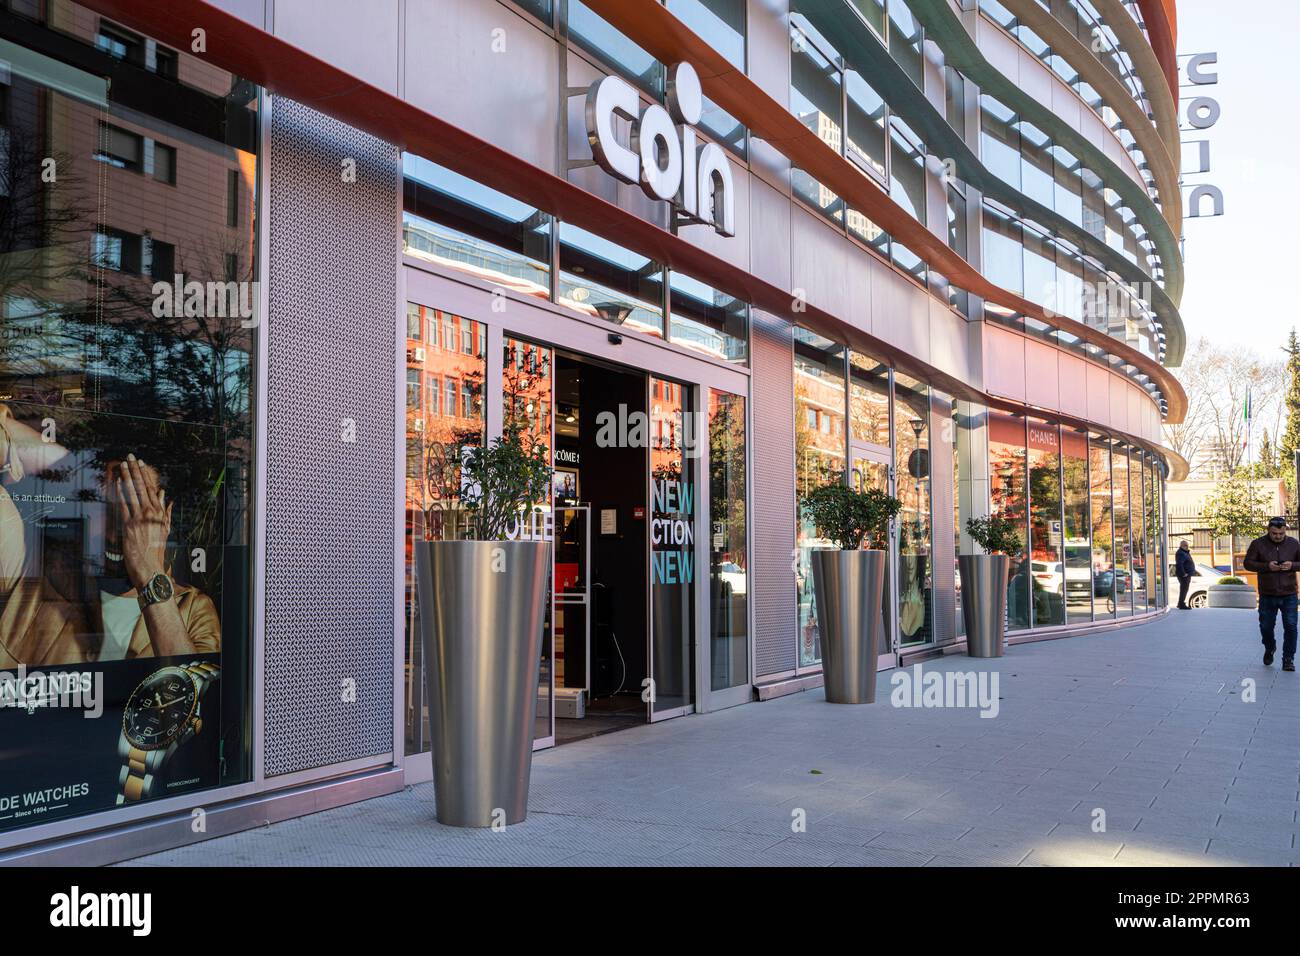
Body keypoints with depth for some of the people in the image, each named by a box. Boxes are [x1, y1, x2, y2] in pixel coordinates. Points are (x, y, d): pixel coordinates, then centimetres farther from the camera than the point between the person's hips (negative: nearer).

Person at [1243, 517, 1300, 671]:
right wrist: (1267, 566, -18)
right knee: (1266, 626, 9)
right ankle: (1269, 648, 38)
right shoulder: (1258, 544, -3)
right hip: (1267, 596, 0)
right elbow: (1248, 563, -3)